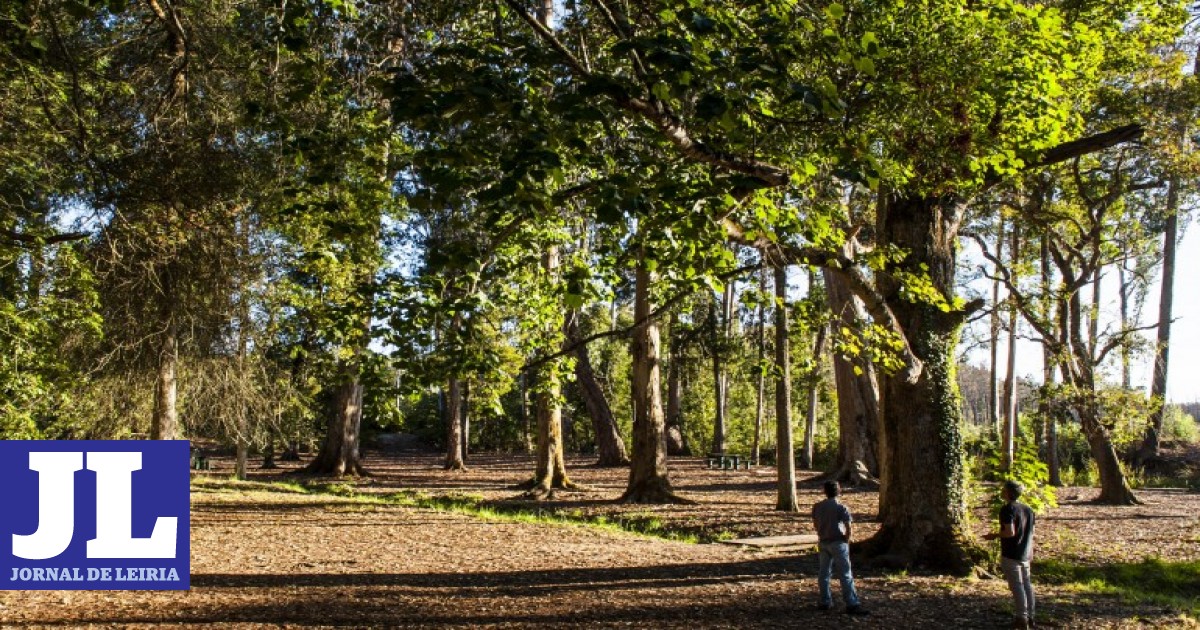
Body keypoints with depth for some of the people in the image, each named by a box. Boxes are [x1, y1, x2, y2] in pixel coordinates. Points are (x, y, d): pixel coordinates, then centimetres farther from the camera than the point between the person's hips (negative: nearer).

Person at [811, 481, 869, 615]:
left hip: (823, 542, 5)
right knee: (845, 575, -5)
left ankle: (825, 602, 18)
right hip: (838, 543, -5)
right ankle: (852, 604, -8)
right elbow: (849, 529, -13)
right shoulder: (841, 508, -11)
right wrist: (846, 541, 1)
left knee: (824, 573, 13)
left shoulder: (817, 507, 4)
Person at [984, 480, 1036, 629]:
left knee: (1016, 585, -2)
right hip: (1025, 554, 8)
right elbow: (1031, 532, 14)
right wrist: (1030, 552, 21)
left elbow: (1010, 532, -24)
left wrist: (995, 536, -9)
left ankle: (1021, 618, 1)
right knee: (1027, 583, 14)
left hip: (1011, 554, -8)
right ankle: (1030, 616, 20)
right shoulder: (1028, 509, 9)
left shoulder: (1008, 509, -16)